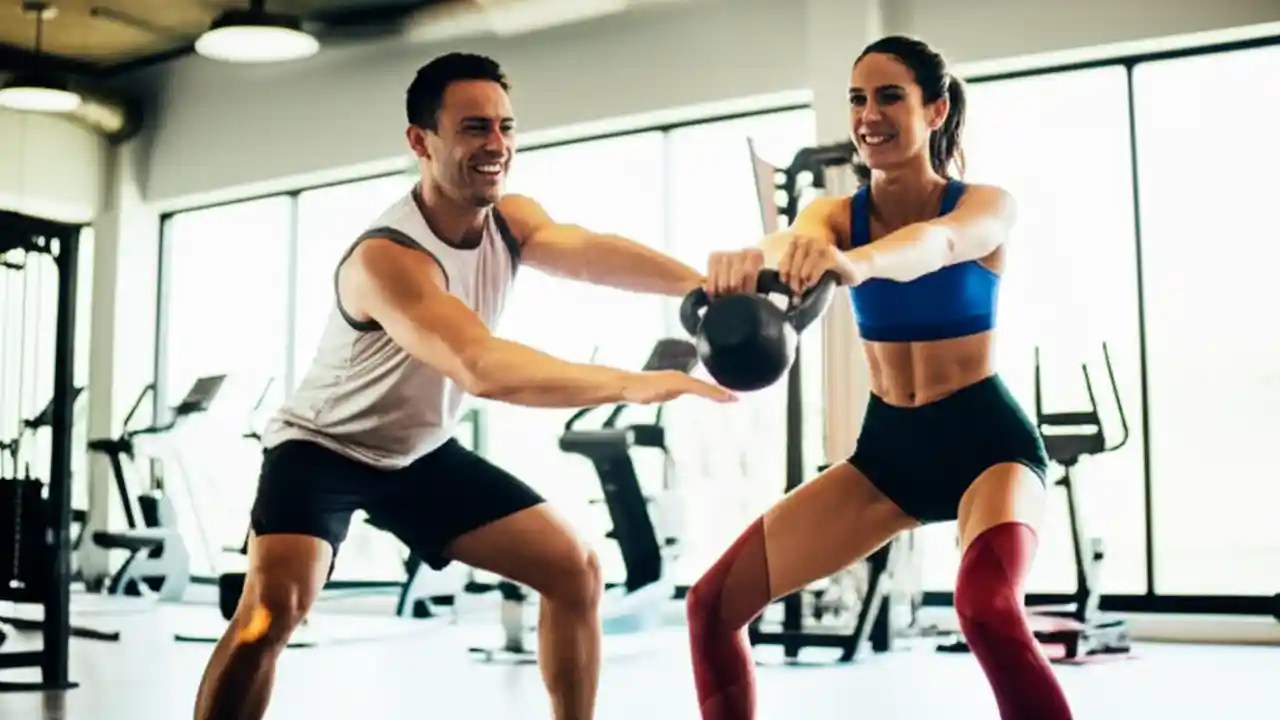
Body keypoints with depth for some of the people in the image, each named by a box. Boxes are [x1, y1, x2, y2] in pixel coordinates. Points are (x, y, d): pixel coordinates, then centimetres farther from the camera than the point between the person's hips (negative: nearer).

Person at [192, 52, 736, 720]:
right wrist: (633, 385, -55)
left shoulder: (511, 220, -10)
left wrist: (700, 285, -50)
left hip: (423, 452, 7)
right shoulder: (386, 258, -33)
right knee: (273, 606, -29)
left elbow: (587, 250, -31)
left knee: (574, 569, 1)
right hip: (321, 448, -7)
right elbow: (482, 369, -48)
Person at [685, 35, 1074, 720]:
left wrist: (854, 262, -58)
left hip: (985, 438, -4)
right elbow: (800, 240, -27)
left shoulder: (986, 206, -9)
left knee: (988, 609, -34)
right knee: (714, 603, -1)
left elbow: (937, 243, -35)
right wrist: (754, 256, -52)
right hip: (886, 444, 5)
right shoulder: (836, 214, -1)